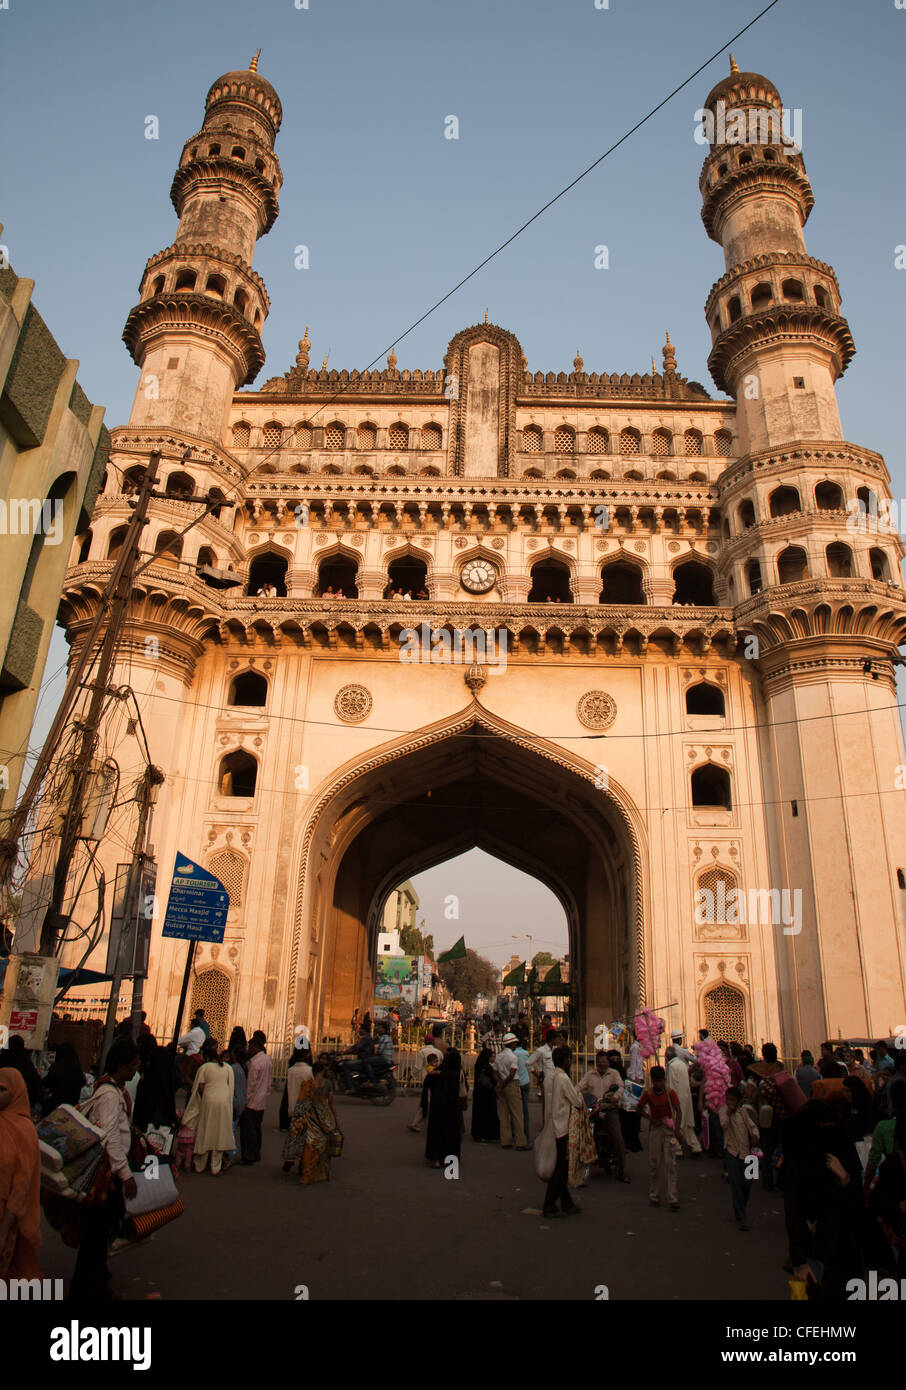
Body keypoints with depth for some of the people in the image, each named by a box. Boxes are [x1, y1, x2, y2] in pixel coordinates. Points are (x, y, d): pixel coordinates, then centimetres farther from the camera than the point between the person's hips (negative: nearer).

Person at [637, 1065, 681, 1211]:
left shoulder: (670, 1093, -9)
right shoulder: (648, 1093, -4)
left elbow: (678, 1111, -10)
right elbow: (639, 1109, 5)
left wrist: (676, 1128, -22)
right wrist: (651, 1119, -8)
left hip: (668, 1127, -2)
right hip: (654, 1127, 2)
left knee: (670, 1163, -7)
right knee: (654, 1162, 4)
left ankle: (673, 1199, -5)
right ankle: (654, 1196, 16)